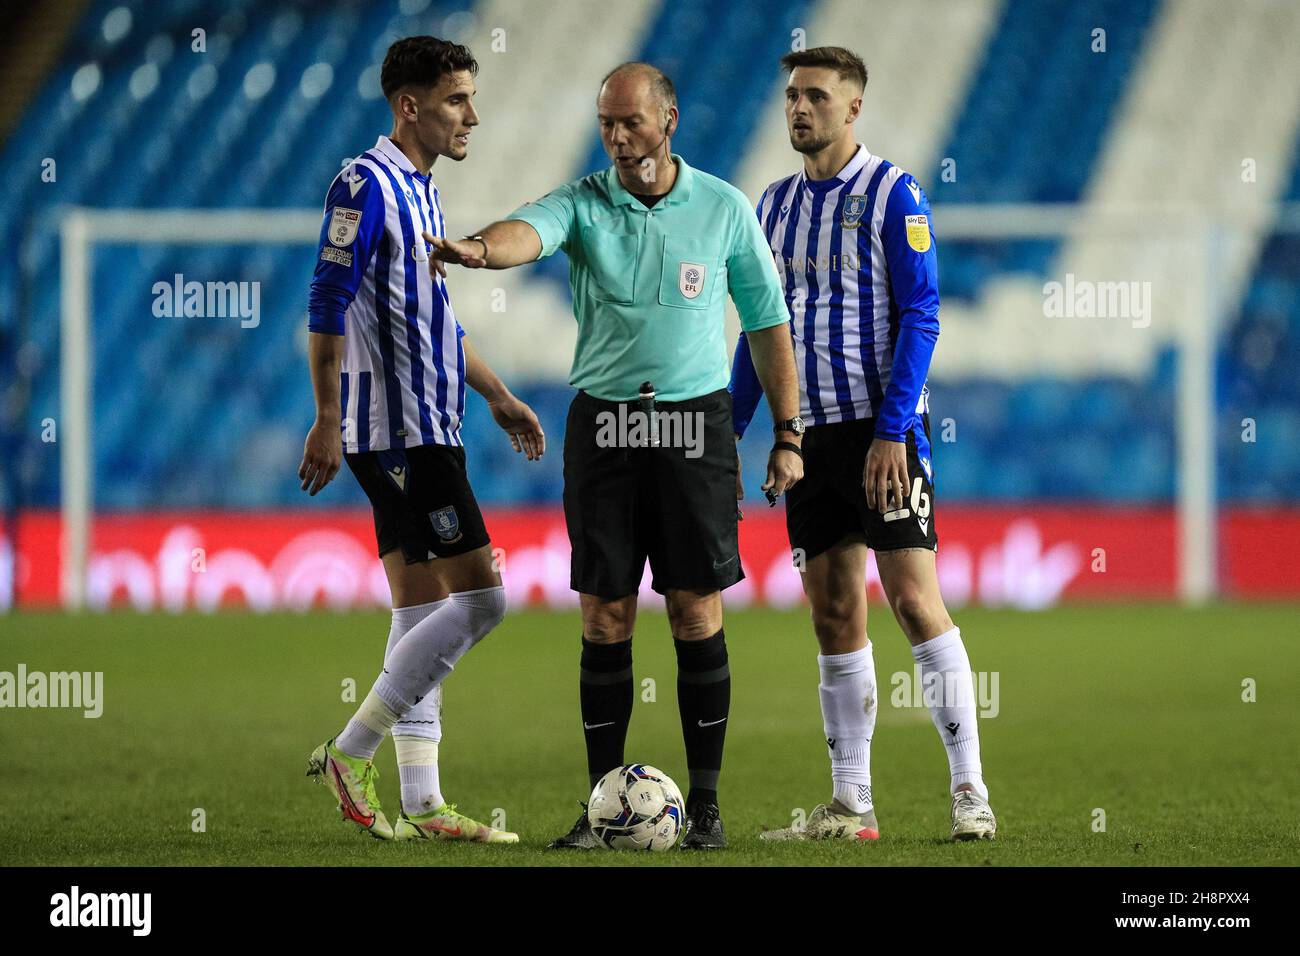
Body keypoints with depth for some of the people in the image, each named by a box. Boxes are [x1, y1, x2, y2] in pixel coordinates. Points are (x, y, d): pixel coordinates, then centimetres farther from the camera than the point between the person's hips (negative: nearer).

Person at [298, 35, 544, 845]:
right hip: (400, 432, -10)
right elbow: (329, 307, -17)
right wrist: (328, 422, -20)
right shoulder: (367, 185, -12)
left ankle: (422, 805, 9)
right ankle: (350, 755, -7)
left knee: (424, 612, 8)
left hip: (425, 430, 10)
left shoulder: (421, 191, 16)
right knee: (480, 596, -12)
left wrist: (498, 397, 27)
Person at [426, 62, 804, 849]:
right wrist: (481, 249, -47)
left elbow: (767, 320, 9)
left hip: (695, 422, -1)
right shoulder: (584, 204, 1)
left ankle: (706, 803, 6)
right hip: (602, 422, 1)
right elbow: (531, 231, -23)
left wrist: (788, 435, 6)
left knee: (697, 613, -1)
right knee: (605, 618, 1)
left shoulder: (724, 208, 2)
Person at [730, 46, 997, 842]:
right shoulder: (776, 204, 13)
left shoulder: (893, 195, -6)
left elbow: (920, 318, -10)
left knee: (914, 599, -11)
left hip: (882, 426, -6)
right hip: (809, 433, 6)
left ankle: (970, 793, -7)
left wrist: (891, 430, -18)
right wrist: (728, 432, 13)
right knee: (835, 615, 5)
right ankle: (851, 805, 8)